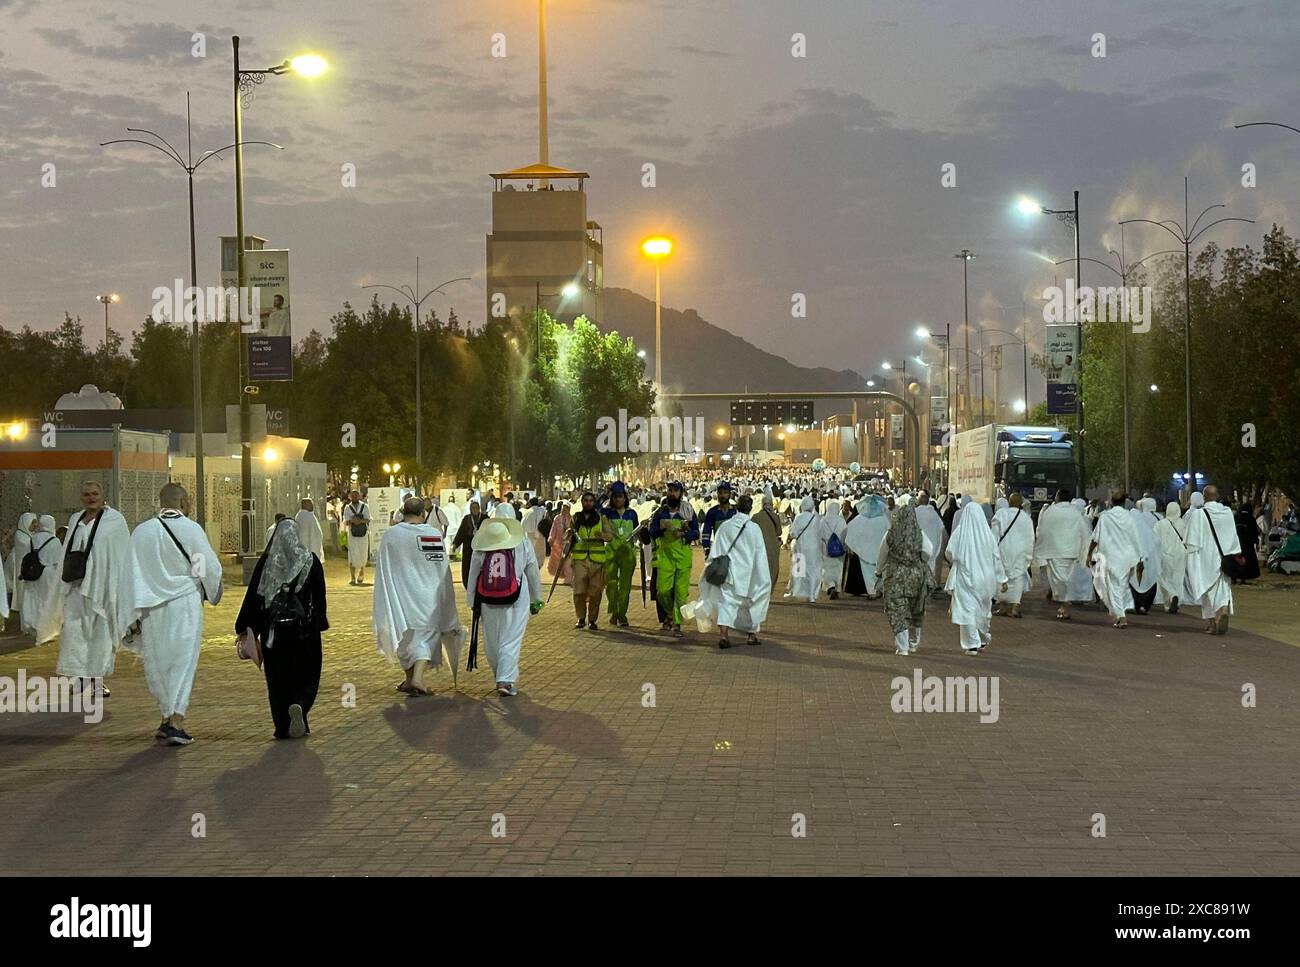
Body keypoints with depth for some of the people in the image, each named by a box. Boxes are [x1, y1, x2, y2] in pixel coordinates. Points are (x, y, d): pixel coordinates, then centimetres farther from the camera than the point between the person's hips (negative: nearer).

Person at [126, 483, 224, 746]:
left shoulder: (141, 532, 1)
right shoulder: (191, 529, -9)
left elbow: (131, 573, -1)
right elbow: (210, 567, -6)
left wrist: (131, 614, 3)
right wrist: (213, 593, 14)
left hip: (152, 609, 3)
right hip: (185, 605, -3)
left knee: (157, 664, 15)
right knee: (183, 662, 0)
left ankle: (168, 717, 23)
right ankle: (176, 721, -9)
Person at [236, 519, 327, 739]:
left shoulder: (266, 562, -3)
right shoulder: (310, 560, -4)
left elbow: (253, 595, -2)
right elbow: (319, 595, 1)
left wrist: (244, 628, 4)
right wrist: (320, 622, 13)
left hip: (273, 629, 1)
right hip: (304, 628, -1)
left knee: (277, 678, 10)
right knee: (306, 674, 10)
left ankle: (283, 727, 8)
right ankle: (298, 705, -18)